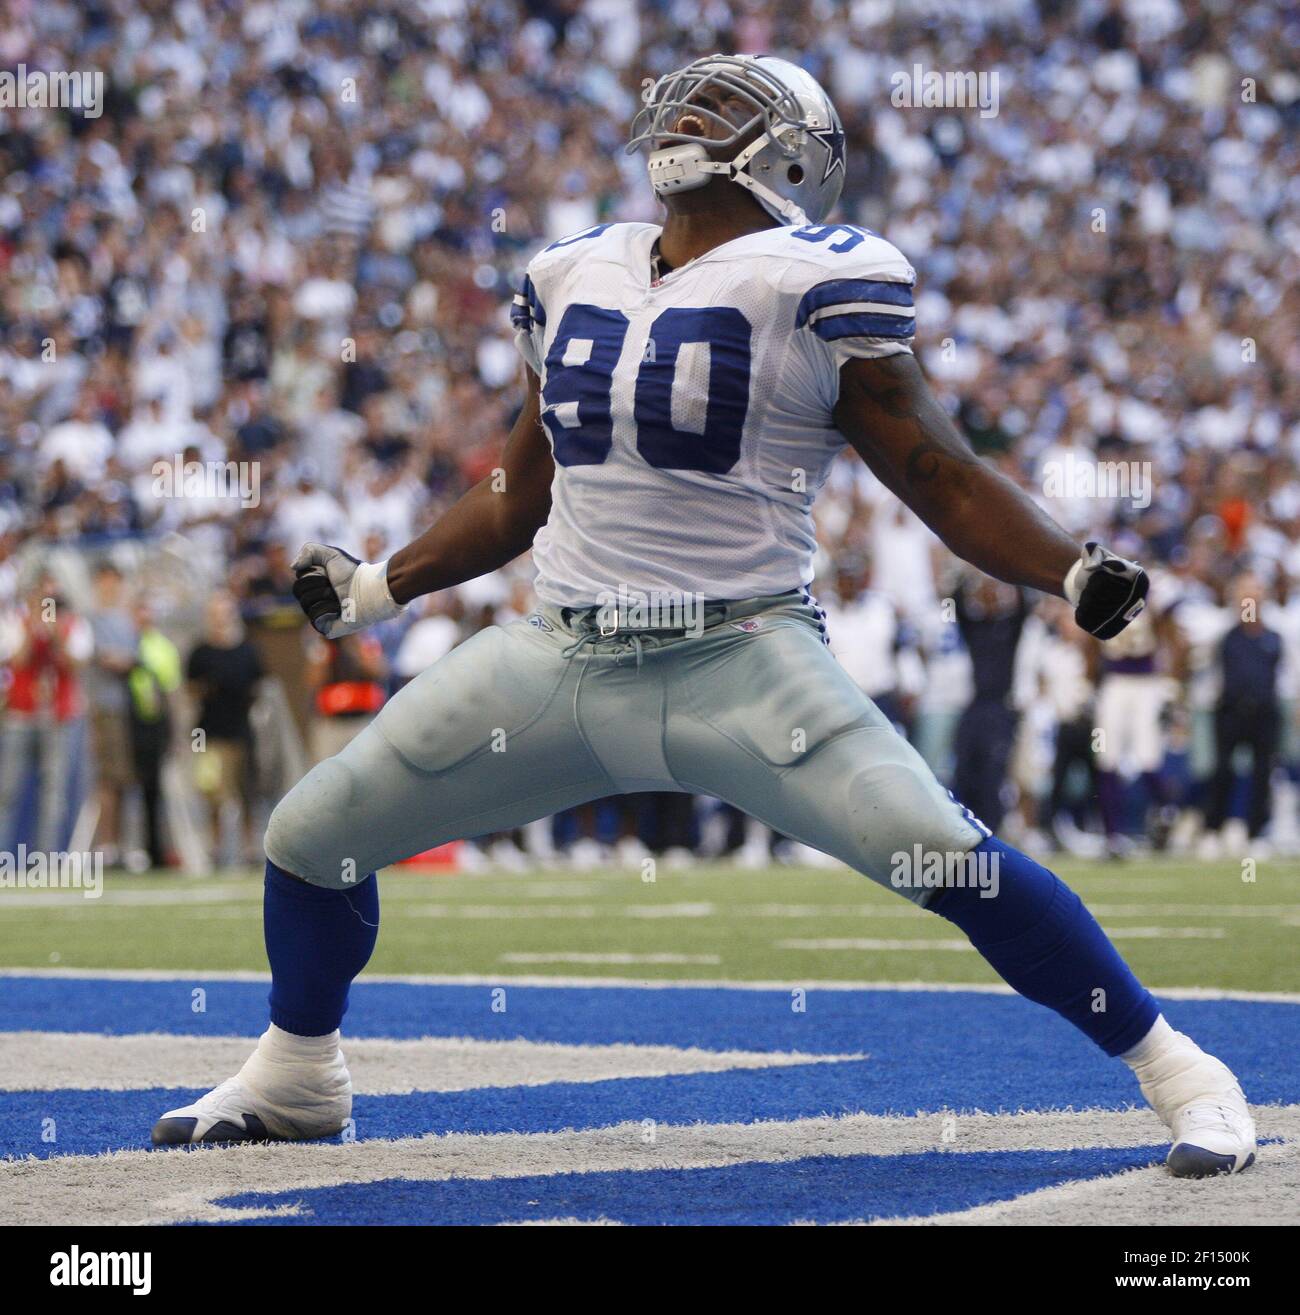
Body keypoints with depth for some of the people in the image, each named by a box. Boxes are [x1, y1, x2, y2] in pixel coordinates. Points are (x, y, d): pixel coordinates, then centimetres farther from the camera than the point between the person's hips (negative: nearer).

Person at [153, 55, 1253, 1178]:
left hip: (740, 661, -6)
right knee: (309, 835, 8)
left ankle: (1176, 1072, -6)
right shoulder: (578, 277, 12)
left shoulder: (809, 284, -6)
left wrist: (1076, 573, -22)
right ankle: (294, 1079, 37)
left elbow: (943, 479, -6)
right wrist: (376, 589, 27)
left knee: (942, 852, -23)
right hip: (560, 655, 6)